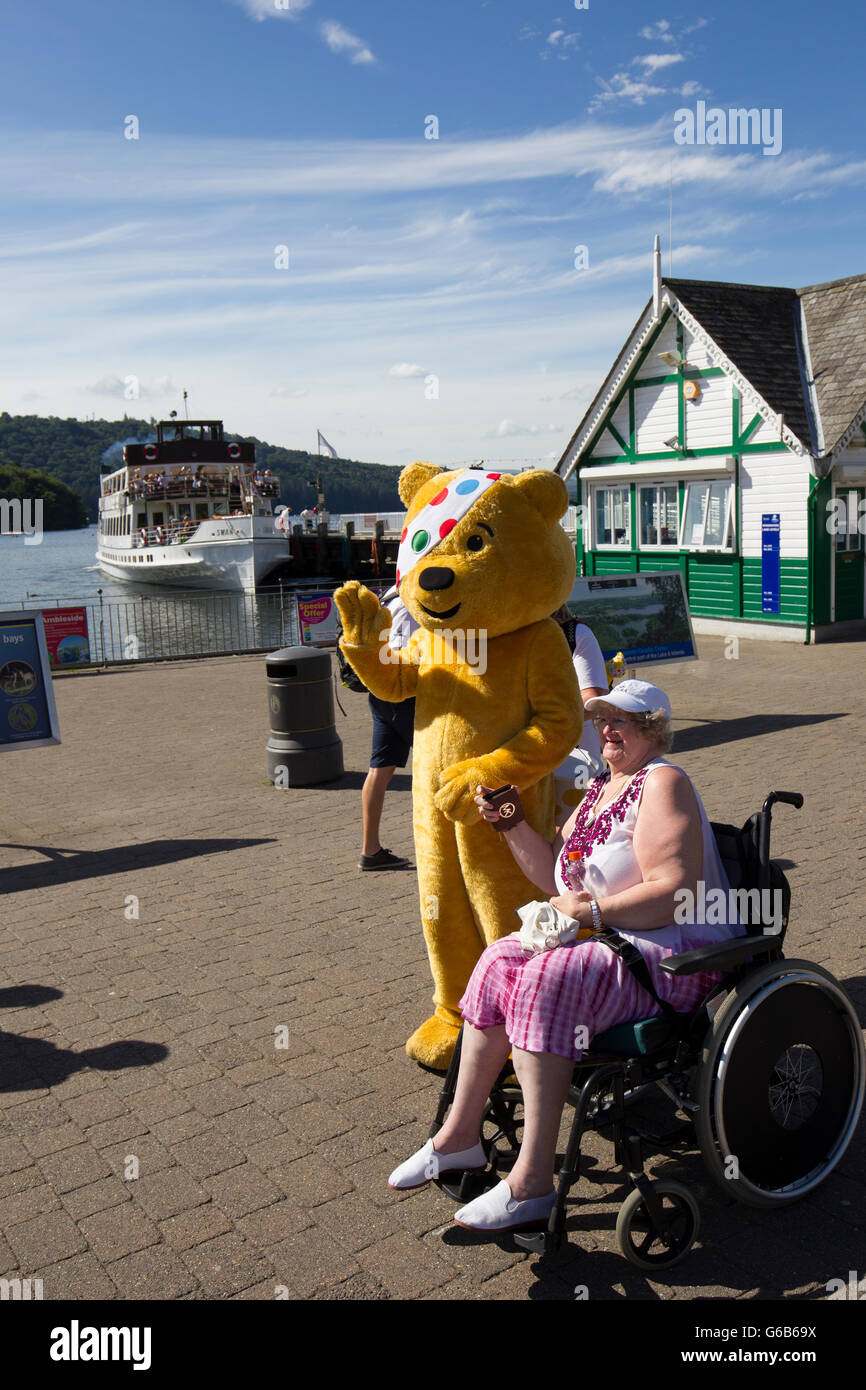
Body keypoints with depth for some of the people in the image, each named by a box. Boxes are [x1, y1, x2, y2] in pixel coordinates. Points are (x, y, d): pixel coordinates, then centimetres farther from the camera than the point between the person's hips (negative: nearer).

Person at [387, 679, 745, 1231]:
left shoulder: (662, 783, -11)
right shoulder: (599, 791, 16)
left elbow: (676, 892, -21)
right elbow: (554, 876, 15)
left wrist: (593, 910, -20)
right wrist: (510, 822, 3)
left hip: (669, 956, -8)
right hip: (601, 939, 9)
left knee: (546, 981, -29)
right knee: (500, 962, -10)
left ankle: (532, 1183, -27)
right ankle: (460, 1135, -2)